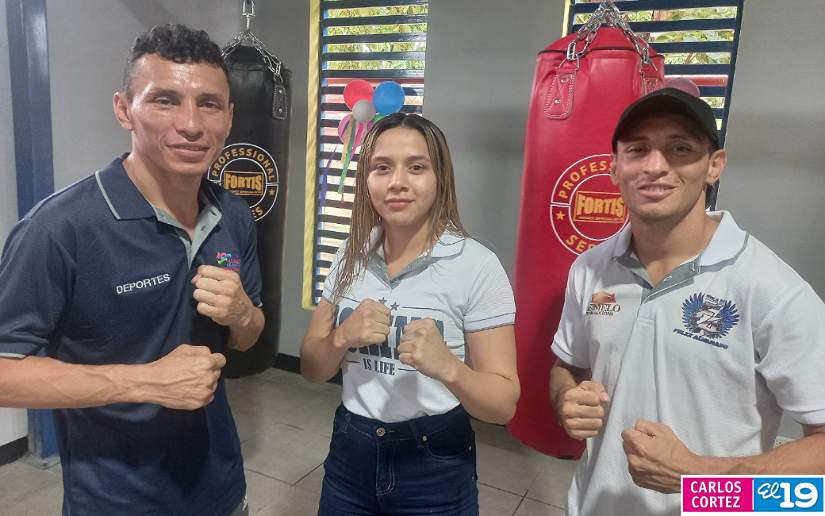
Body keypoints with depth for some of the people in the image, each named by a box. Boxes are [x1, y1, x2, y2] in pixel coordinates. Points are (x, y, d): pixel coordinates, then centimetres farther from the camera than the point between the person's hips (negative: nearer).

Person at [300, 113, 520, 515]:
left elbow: (504, 403, -14)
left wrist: (448, 367, -33)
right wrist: (343, 336, -18)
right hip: (349, 455, 4)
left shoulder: (477, 265, -17)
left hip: (434, 467, -3)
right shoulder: (352, 255, -4)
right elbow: (312, 369, 2)